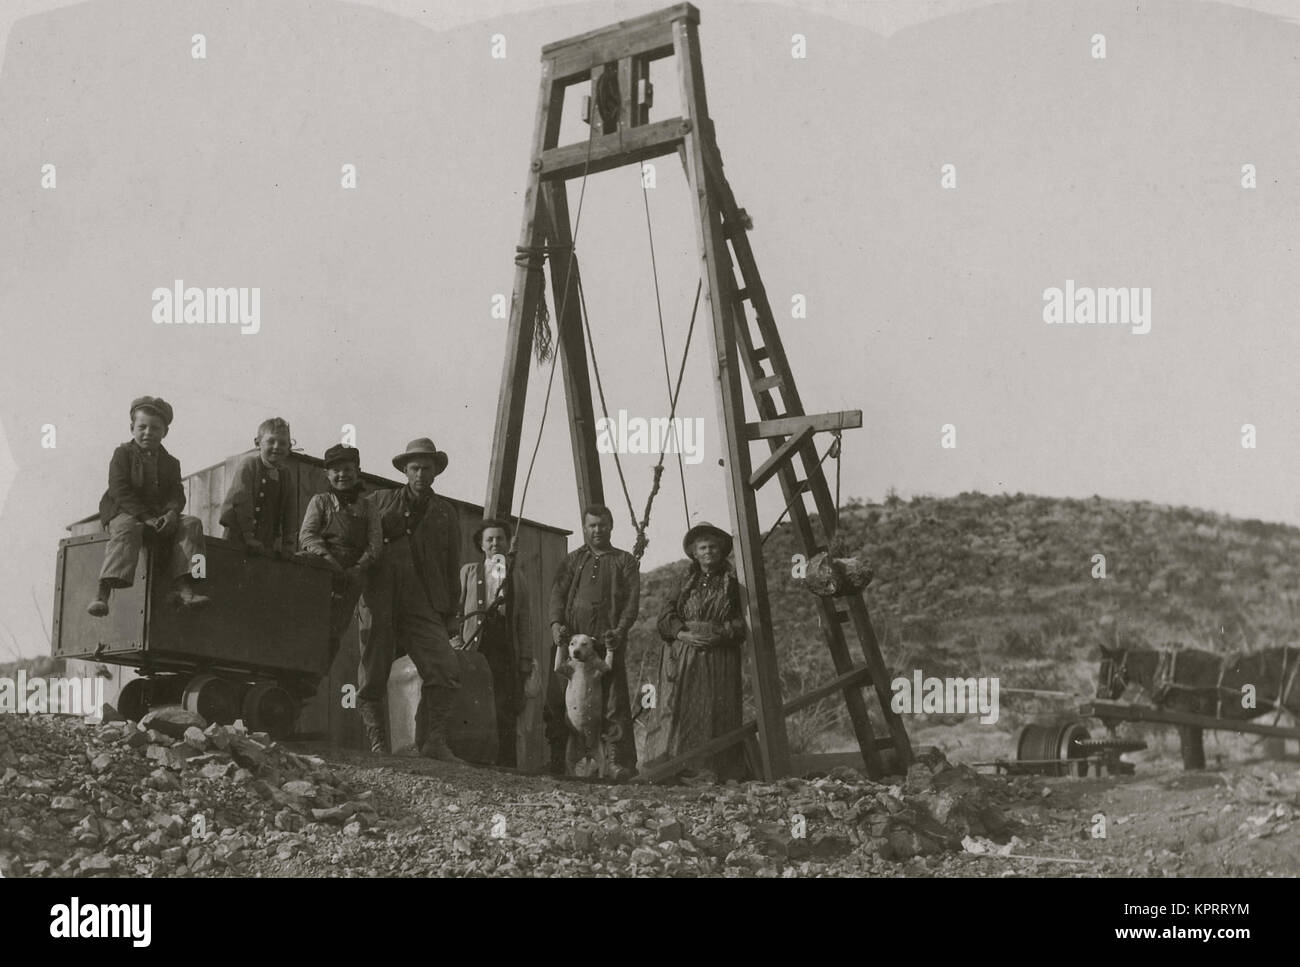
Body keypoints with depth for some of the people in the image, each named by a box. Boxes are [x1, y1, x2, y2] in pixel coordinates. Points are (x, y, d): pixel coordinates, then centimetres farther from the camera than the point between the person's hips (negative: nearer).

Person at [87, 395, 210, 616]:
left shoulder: (170, 463, 17)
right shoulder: (123, 454, 2)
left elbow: (176, 494, 5)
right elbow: (120, 492, -10)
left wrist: (171, 514, -20)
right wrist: (146, 518, -22)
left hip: (160, 515, 5)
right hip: (124, 512, -5)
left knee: (191, 524, -18)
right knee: (127, 530, -38)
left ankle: (183, 586, -28)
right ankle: (102, 593, -48)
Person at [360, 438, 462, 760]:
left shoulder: (446, 514, 16)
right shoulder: (380, 501, 12)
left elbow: (452, 566, 18)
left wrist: (449, 609, 13)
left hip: (422, 606, 1)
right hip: (380, 603, -1)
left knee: (446, 669, -13)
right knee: (373, 675, 0)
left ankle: (433, 740, -6)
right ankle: (374, 742, 10)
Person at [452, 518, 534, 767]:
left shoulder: (516, 577, 16)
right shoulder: (469, 572, 15)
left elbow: (523, 623, 12)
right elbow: (455, 610, 12)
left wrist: (526, 661, 4)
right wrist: (457, 644, -1)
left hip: (506, 652, 0)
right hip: (474, 650, 0)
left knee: (505, 714, -6)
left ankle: (506, 768, -4)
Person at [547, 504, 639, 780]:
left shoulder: (625, 561, 15)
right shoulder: (573, 560, 22)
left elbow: (632, 599, 4)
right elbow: (558, 592, 10)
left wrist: (620, 630, -12)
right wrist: (556, 623, -9)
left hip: (607, 641, -2)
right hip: (570, 637, 2)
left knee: (614, 702, -7)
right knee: (556, 700, -1)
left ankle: (622, 763, -6)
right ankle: (555, 761, 5)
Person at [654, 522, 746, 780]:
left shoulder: (732, 585, 10)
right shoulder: (685, 584, 16)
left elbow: (742, 622, 3)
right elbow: (665, 618, 7)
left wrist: (719, 634, -13)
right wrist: (684, 634, -10)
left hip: (720, 659, -1)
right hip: (683, 658, 2)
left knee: (718, 713, -7)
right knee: (682, 713, -6)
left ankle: (723, 772, -6)